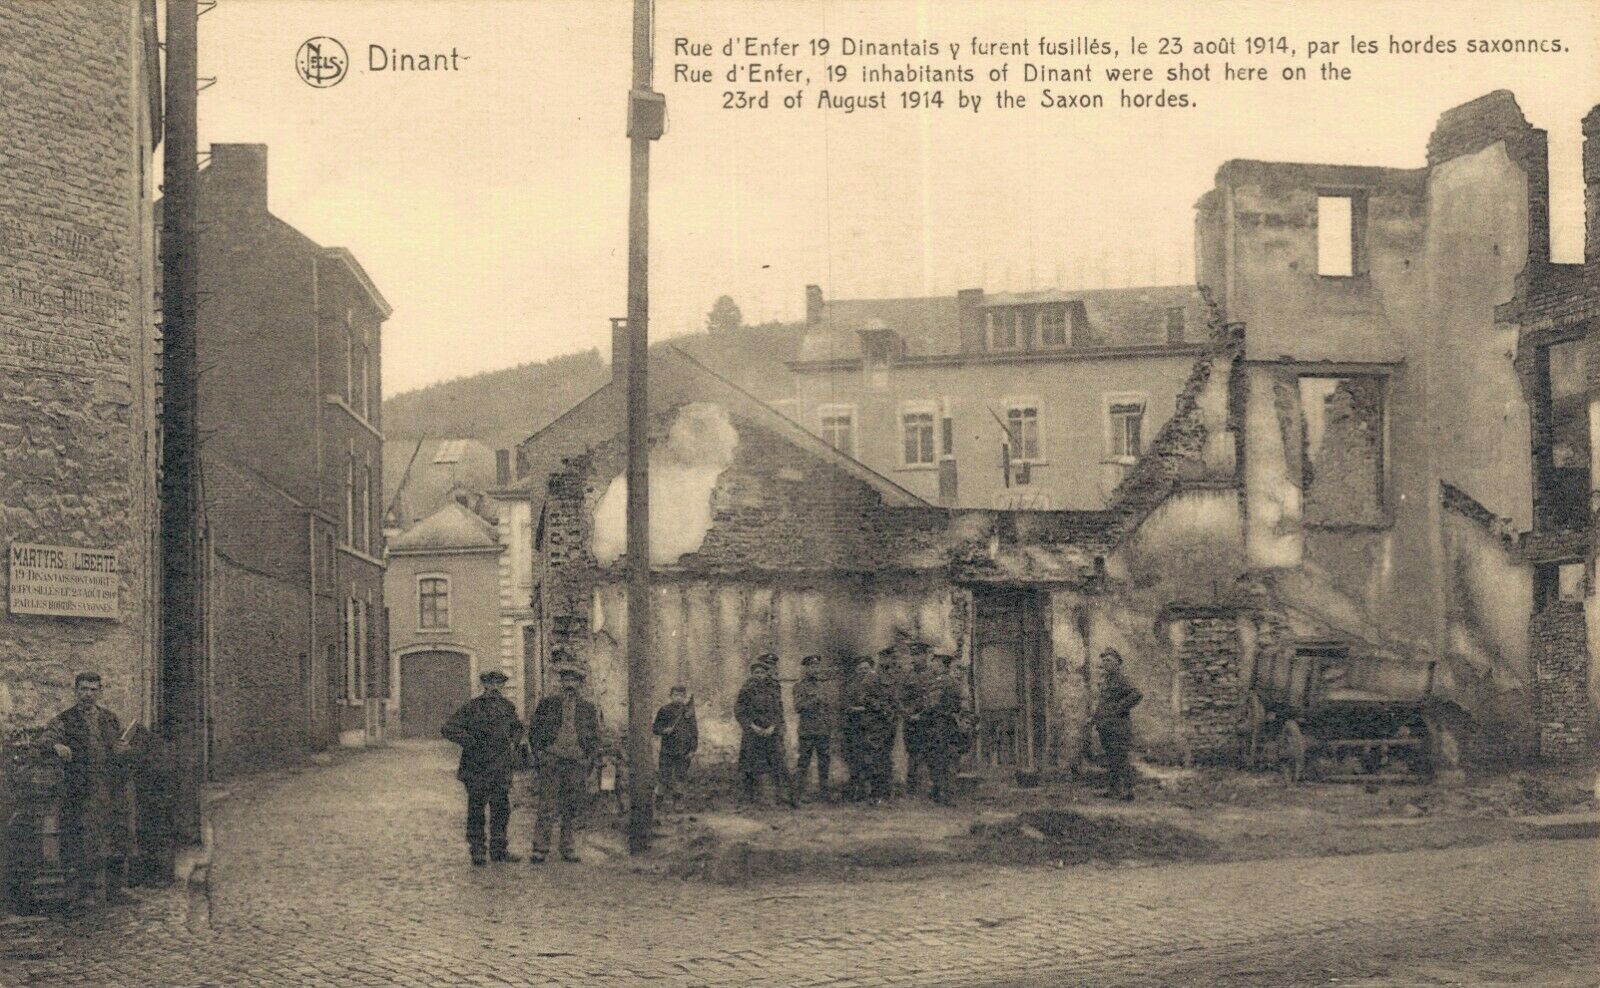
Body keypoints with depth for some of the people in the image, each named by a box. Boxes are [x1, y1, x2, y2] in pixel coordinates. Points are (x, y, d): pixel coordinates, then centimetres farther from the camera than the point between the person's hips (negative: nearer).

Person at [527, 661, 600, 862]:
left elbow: (595, 737, 17)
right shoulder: (547, 704, 7)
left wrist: (588, 759, 6)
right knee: (548, 808, -8)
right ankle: (539, 851, -3)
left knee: (572, 811, 5)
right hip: (551, 761, -2)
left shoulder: (588, 708, 11)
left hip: (577, 764, 2)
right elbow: (533, 730, 9)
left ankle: (569, 851, 13)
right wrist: (539, 755, 1)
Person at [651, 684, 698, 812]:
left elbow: (694, 731, 8)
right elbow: (655, 729, 4)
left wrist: (693, 749, 2)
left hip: (683, 751, 1)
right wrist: (664, 730, -17)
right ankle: (660, 798, 6)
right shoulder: (664, 710, 1)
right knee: (664, 775, -4)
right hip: (667, 749, -1)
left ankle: (677, 799, 14)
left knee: (680, 776, 4)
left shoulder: (688, 711, 5)